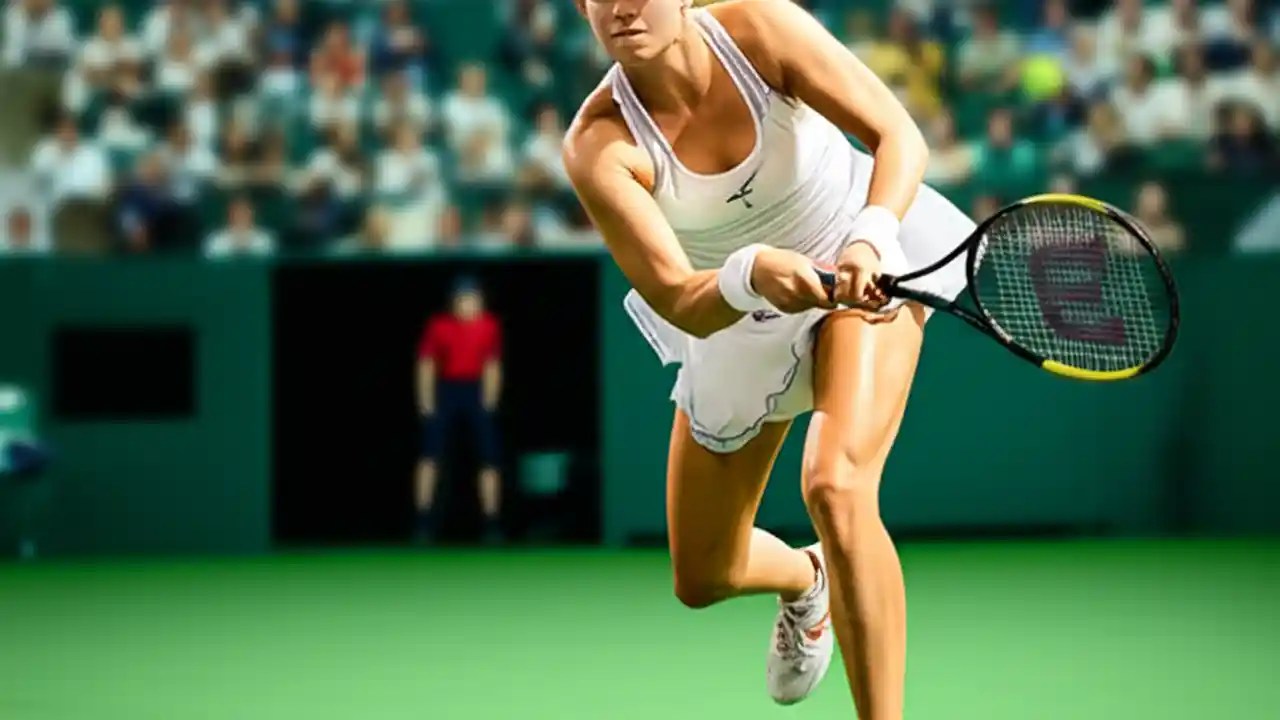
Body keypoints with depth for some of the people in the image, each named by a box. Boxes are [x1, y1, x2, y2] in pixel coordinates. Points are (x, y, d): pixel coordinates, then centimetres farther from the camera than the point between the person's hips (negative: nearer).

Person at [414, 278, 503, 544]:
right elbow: (426, 365, -1)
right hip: (444, 391, -2)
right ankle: (424, 520, -6)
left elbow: (493, 367, 7)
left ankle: (492, 525, 6)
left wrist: (490, 400, 2)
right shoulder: (438, 326, -6)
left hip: (477, 392, 2)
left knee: (489, 458, -2)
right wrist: (426, 400, -10)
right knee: (430, 454, -11)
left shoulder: (490, 326, 0)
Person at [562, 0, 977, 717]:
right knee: (703, 582, 12)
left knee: (837, 485, -30)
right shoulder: (600, 145, -25)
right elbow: (682, 306, -31)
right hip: (740, 330, 3)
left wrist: (871, 236, -48)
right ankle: (804, 577, 51)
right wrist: (752, 273, -53)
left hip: (867, 270, -3)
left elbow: (898, 134, -29)